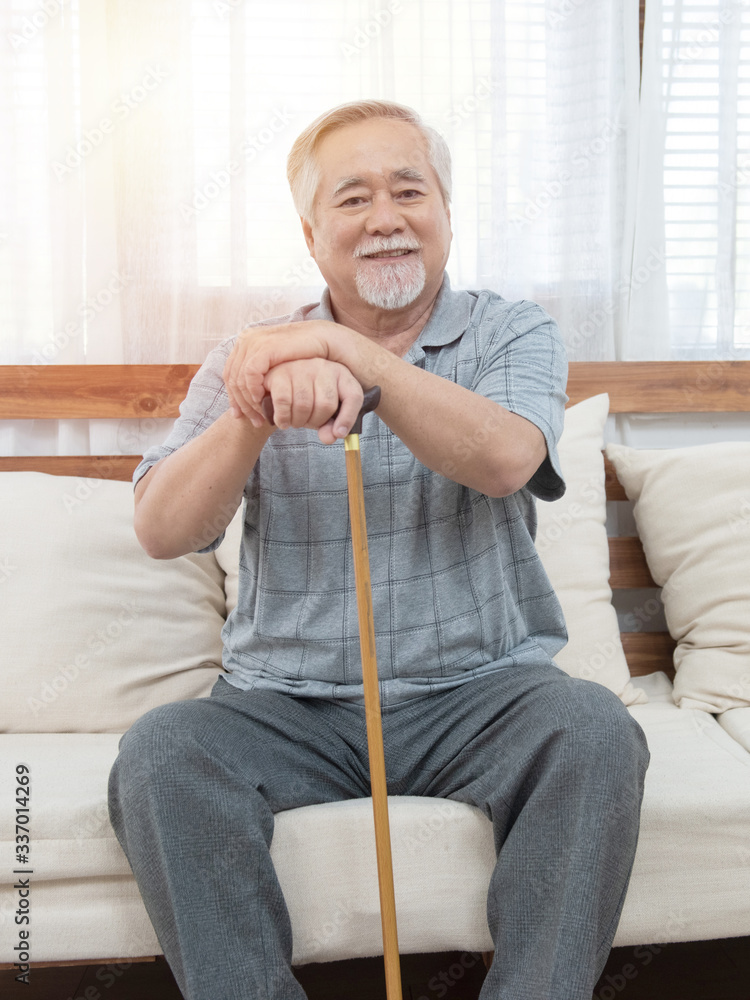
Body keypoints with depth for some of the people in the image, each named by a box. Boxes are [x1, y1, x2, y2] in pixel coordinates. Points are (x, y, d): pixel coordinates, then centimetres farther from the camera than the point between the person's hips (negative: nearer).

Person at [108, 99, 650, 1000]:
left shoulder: (513, 335, 6)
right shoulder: (253, 358, 6)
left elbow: (504, 460, -17)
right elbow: (161, 532, -7)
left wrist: (354, 354, -27)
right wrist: (262, 411, -25)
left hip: (479, 692, 0)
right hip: (290, 705, 1)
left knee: (590, 728, -27)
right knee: (158, 752, -24)